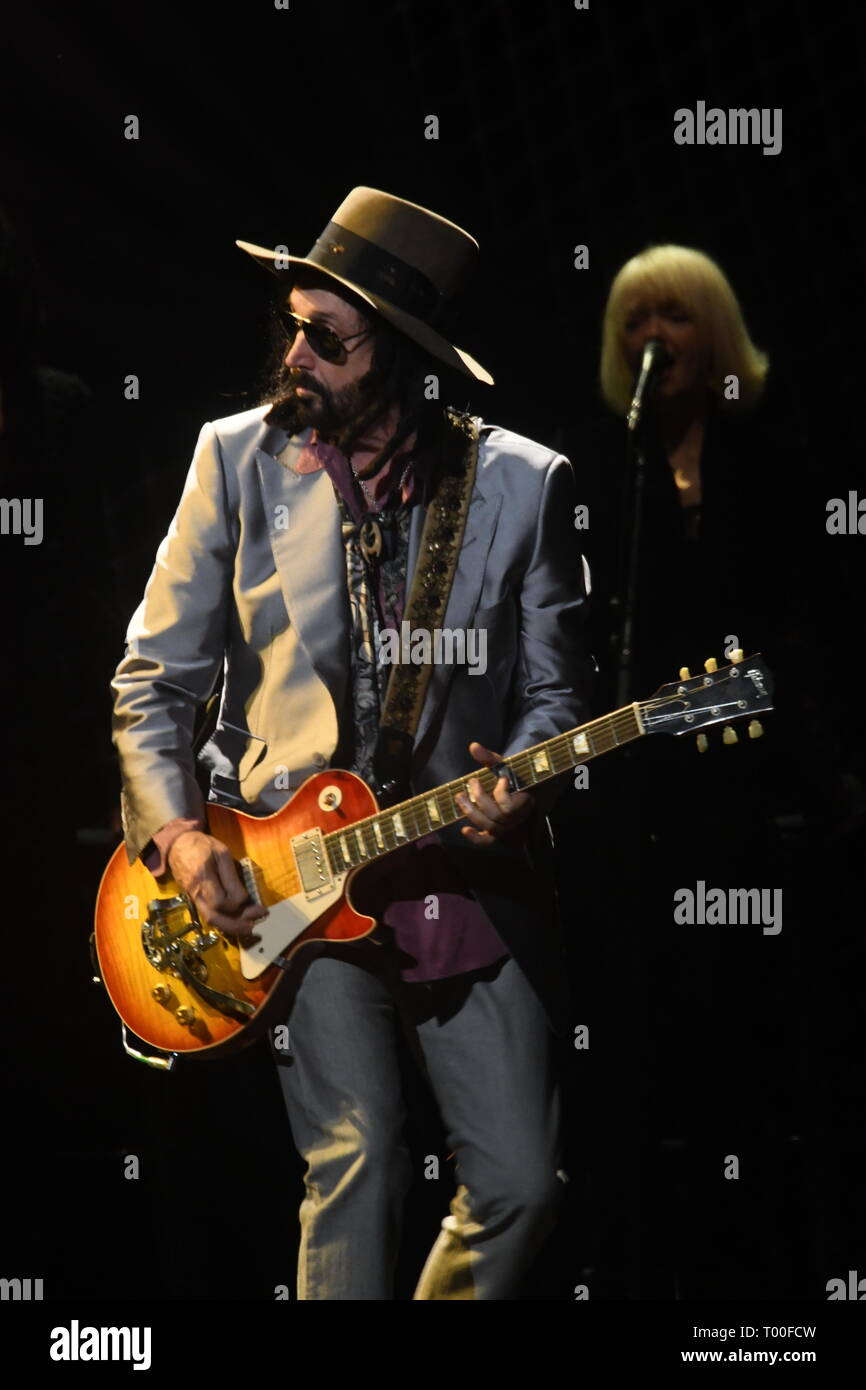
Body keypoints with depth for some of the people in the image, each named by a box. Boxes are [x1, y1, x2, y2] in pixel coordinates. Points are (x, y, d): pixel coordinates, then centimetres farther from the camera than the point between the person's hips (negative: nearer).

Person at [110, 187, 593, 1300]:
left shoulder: (522, 484, 0)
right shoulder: (240, 458, 1)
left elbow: (555, 691, 8)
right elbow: (152, 678, 5)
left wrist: (519, 789, -13)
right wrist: (176, 834, -8)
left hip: (472, 873, 1)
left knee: (520, 1181, 1)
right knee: (357, 1163, -14)